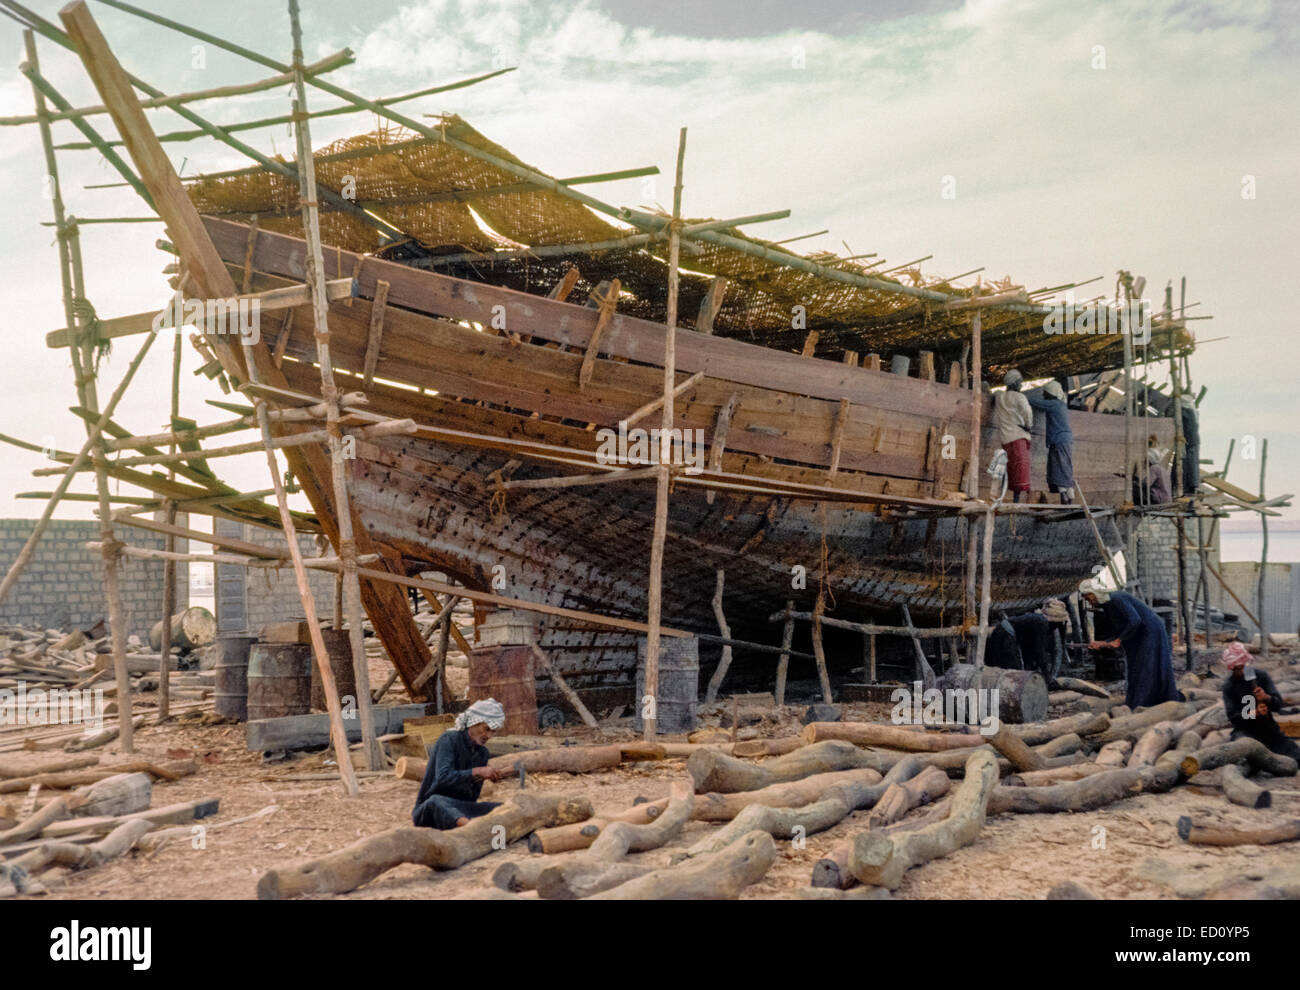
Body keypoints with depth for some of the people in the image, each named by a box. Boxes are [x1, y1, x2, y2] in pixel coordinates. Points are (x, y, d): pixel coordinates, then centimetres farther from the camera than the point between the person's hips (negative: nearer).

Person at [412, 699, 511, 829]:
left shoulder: (482, 752, 12)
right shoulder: (449, 739, -8)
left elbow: (472, 796, 10)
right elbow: (443, 777, -25)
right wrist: (478, 771, -29)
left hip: (461, 811, 7)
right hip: (430, 809, -7)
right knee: (437, 801, -42)